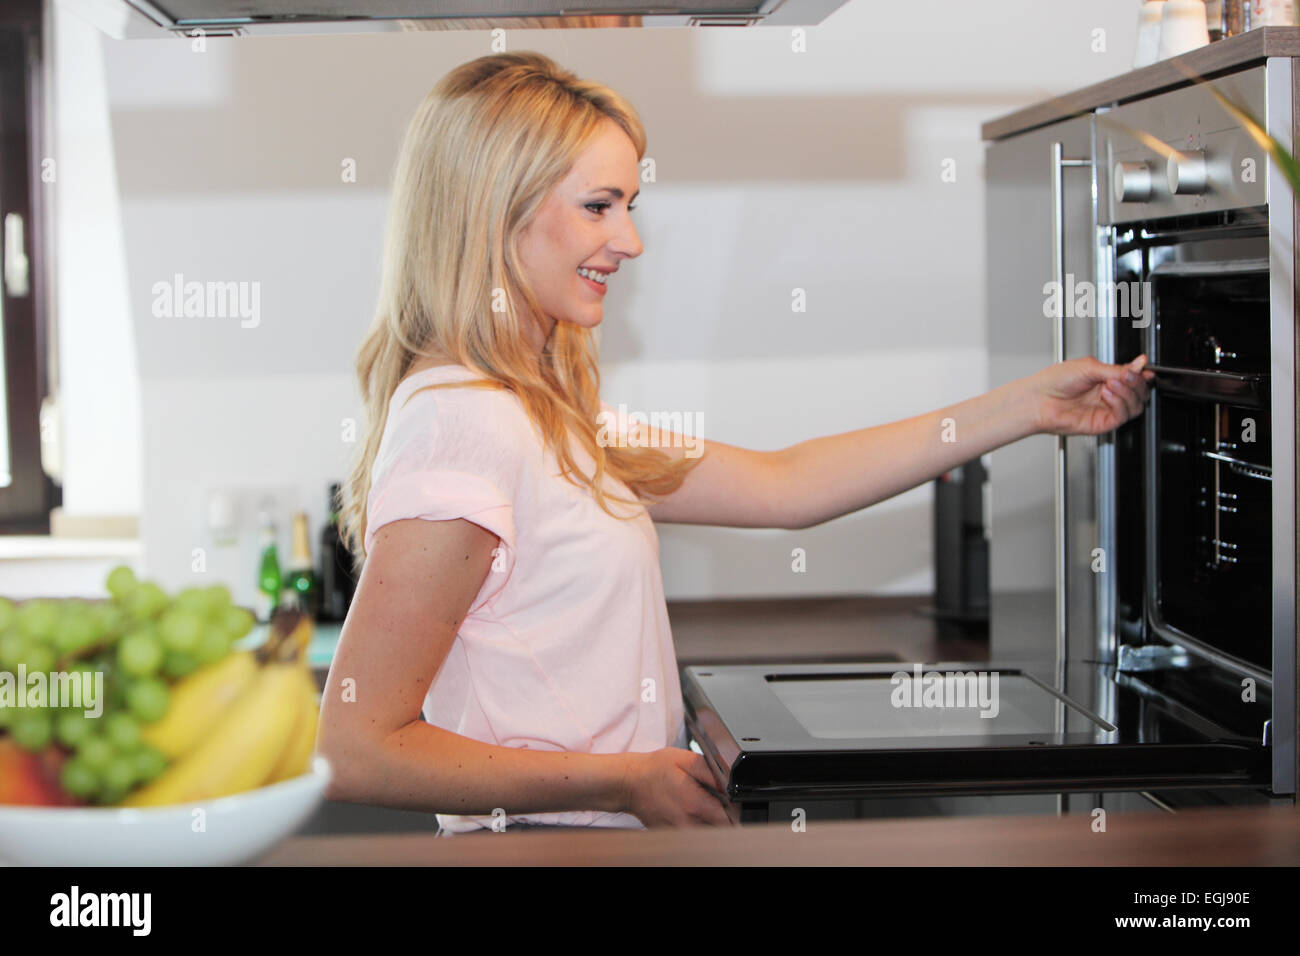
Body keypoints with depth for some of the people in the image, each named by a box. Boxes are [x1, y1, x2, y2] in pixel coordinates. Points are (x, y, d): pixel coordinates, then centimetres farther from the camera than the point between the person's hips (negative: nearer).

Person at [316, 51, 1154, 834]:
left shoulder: (545, 417, 13)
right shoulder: (459, 424, -17)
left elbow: (780, 486, 13)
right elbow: (355, 752, -20)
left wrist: (1029, 407, 14)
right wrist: (624, 783, -15)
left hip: (601, 835, 9)